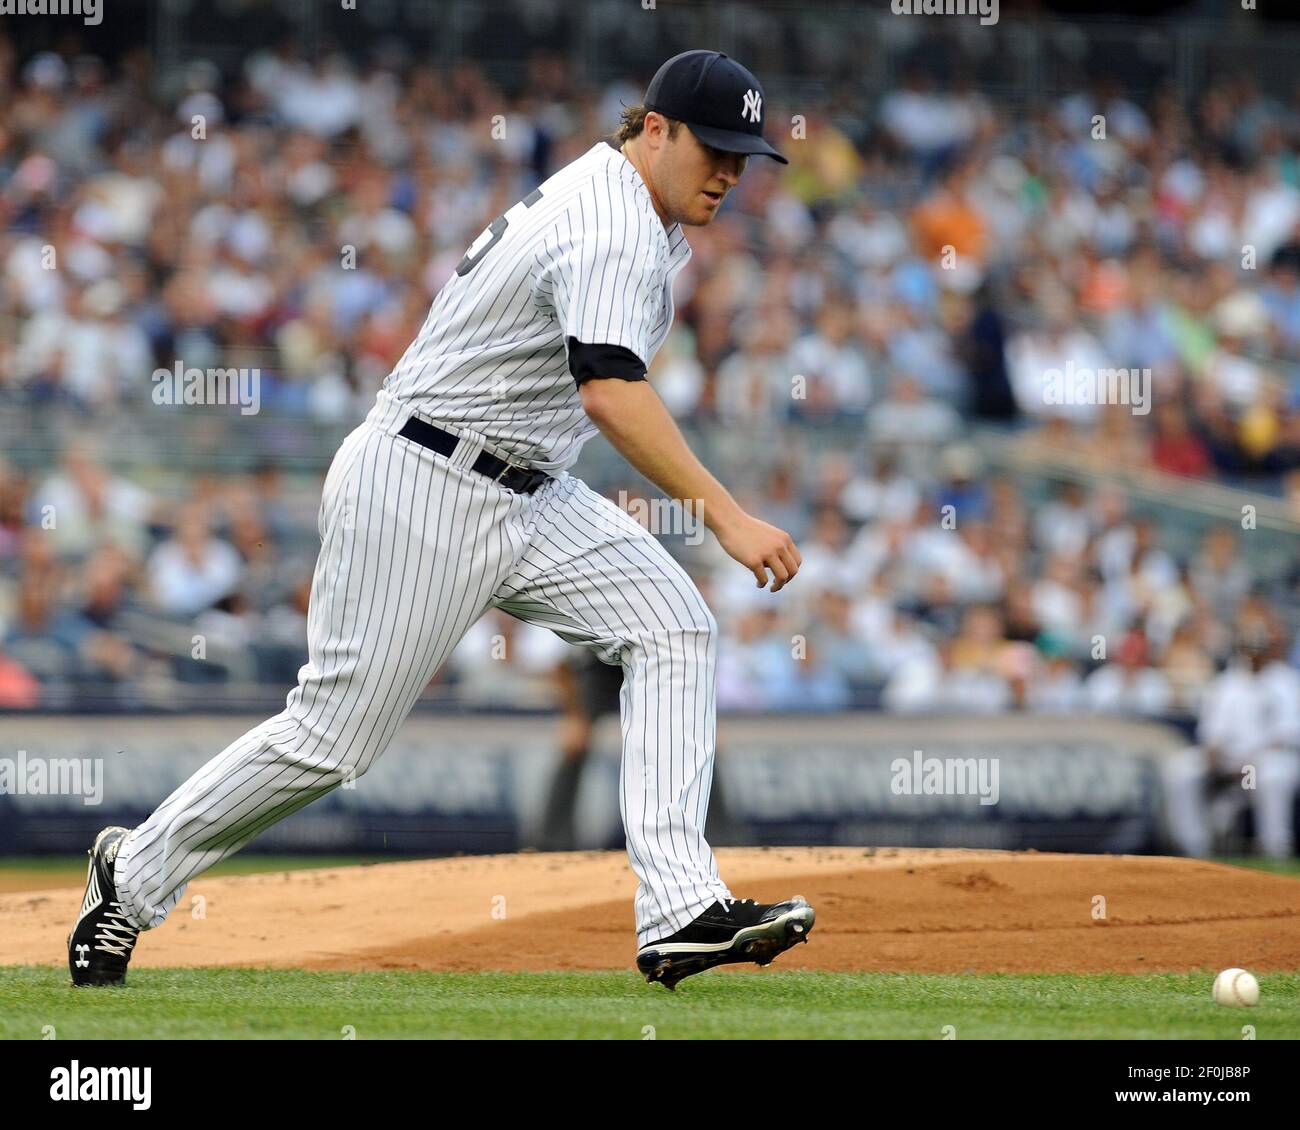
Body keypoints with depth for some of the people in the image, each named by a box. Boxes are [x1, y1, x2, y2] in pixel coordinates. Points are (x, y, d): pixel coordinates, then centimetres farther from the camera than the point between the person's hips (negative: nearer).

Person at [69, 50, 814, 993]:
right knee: (337, 731, -5)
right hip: (420, 490, -10)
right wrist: (726, 516, -40)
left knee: (672, 628, -8)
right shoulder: (613, 232, -22)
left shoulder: (614, 193, 11)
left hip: (525, 493, 10)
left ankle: (680, 914, -17)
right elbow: (611, 392, -37)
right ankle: (135, 874, 17)